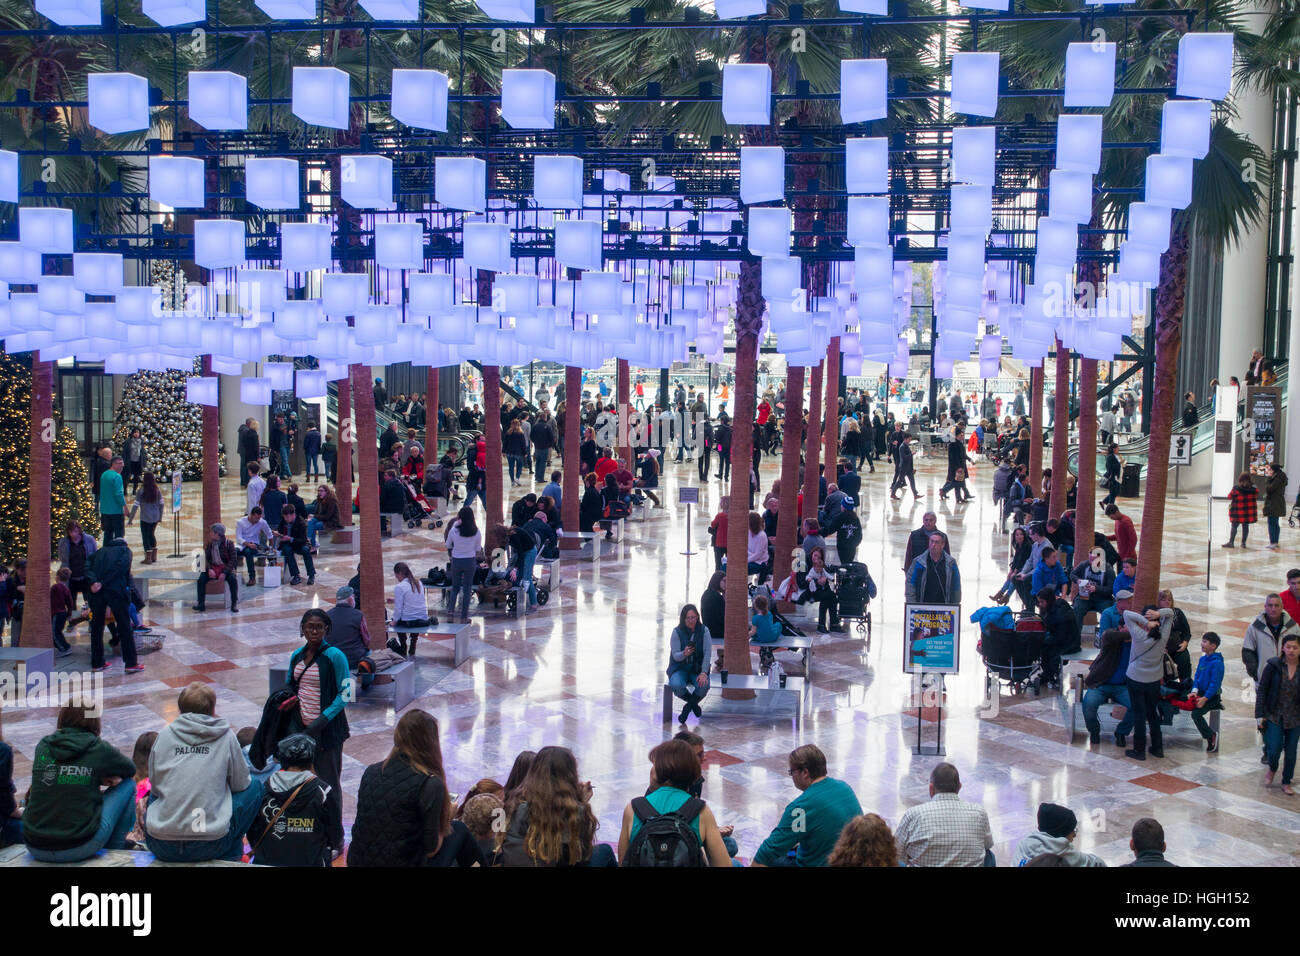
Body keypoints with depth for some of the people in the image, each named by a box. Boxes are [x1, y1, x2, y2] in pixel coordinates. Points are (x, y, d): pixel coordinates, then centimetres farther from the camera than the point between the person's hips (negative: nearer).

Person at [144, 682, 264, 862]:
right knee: (254, 787, 20)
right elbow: (240, 784, 11)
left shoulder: (164, 735, 5)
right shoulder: (226, 736, 0)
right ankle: (230, 854, 24)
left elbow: (154, 786, 15)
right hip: (210, 846, -4)